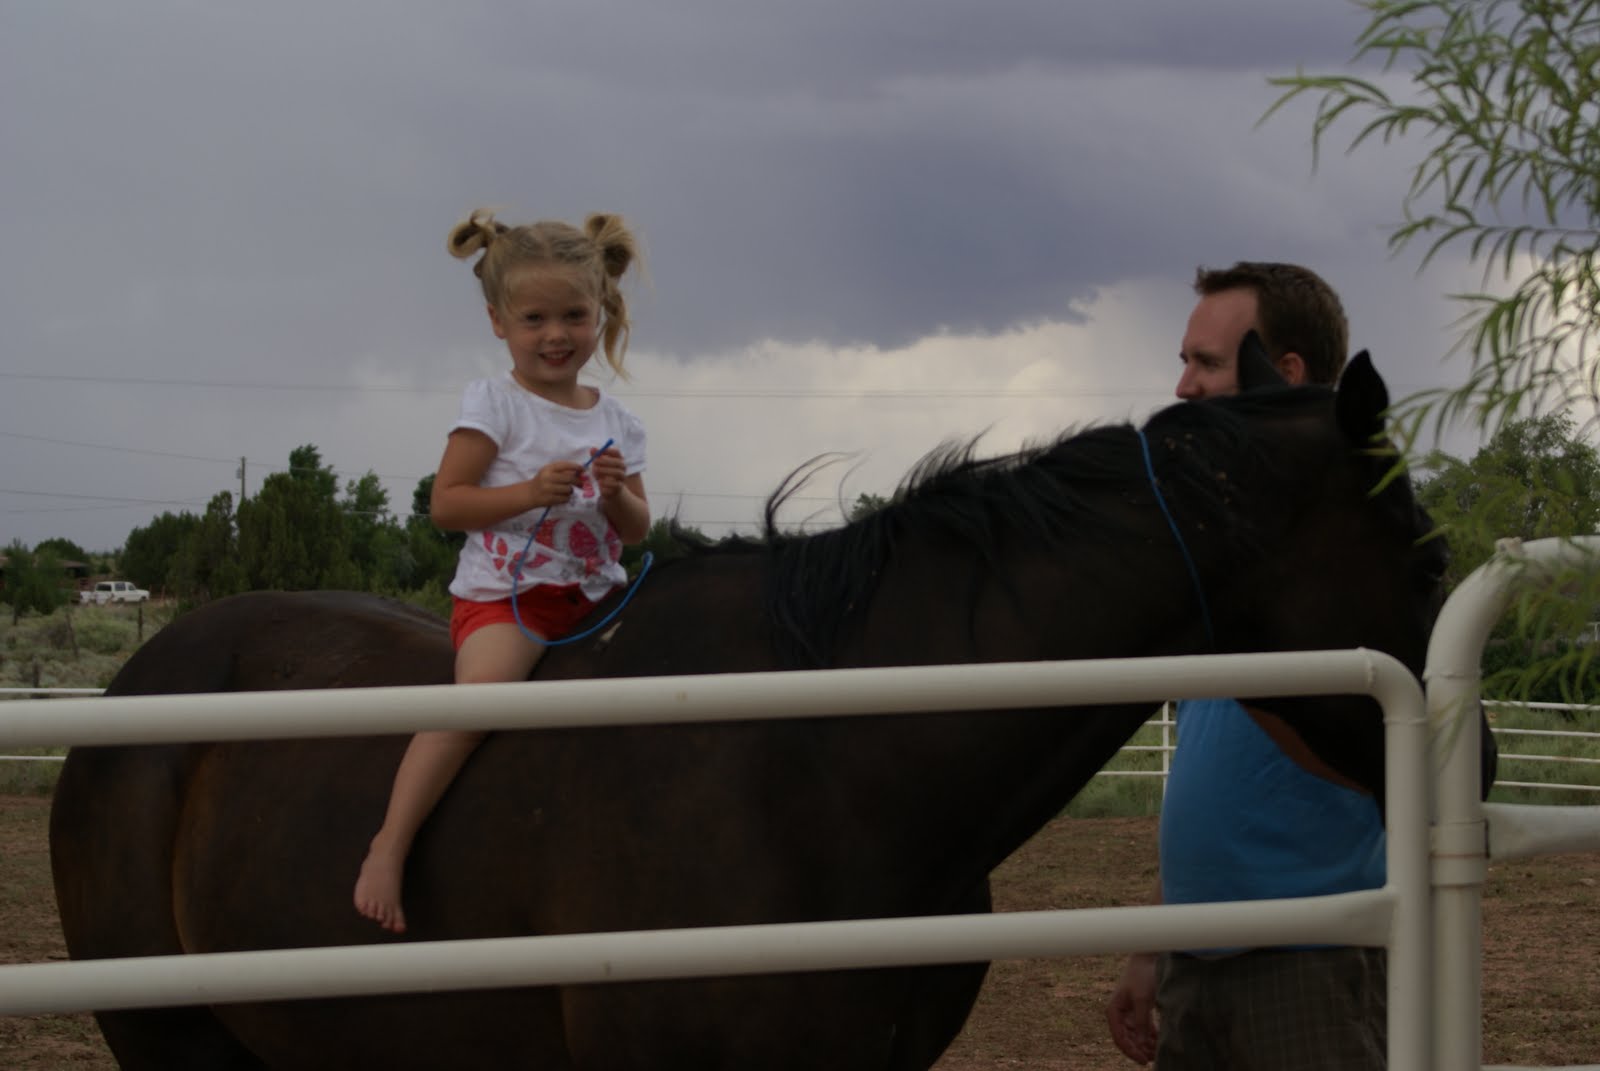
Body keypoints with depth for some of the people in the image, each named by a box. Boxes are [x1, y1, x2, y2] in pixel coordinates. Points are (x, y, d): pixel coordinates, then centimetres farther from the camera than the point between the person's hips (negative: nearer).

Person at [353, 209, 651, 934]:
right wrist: (532, 491, -17)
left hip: (593, 595, 6)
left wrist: (617, 496, -8)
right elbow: (445, 504, -6)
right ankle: (389, 847, -30)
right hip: (503, 593, -6)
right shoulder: (494, 405, 0)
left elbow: (637, 531, 14)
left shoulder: (615, 422, 14)